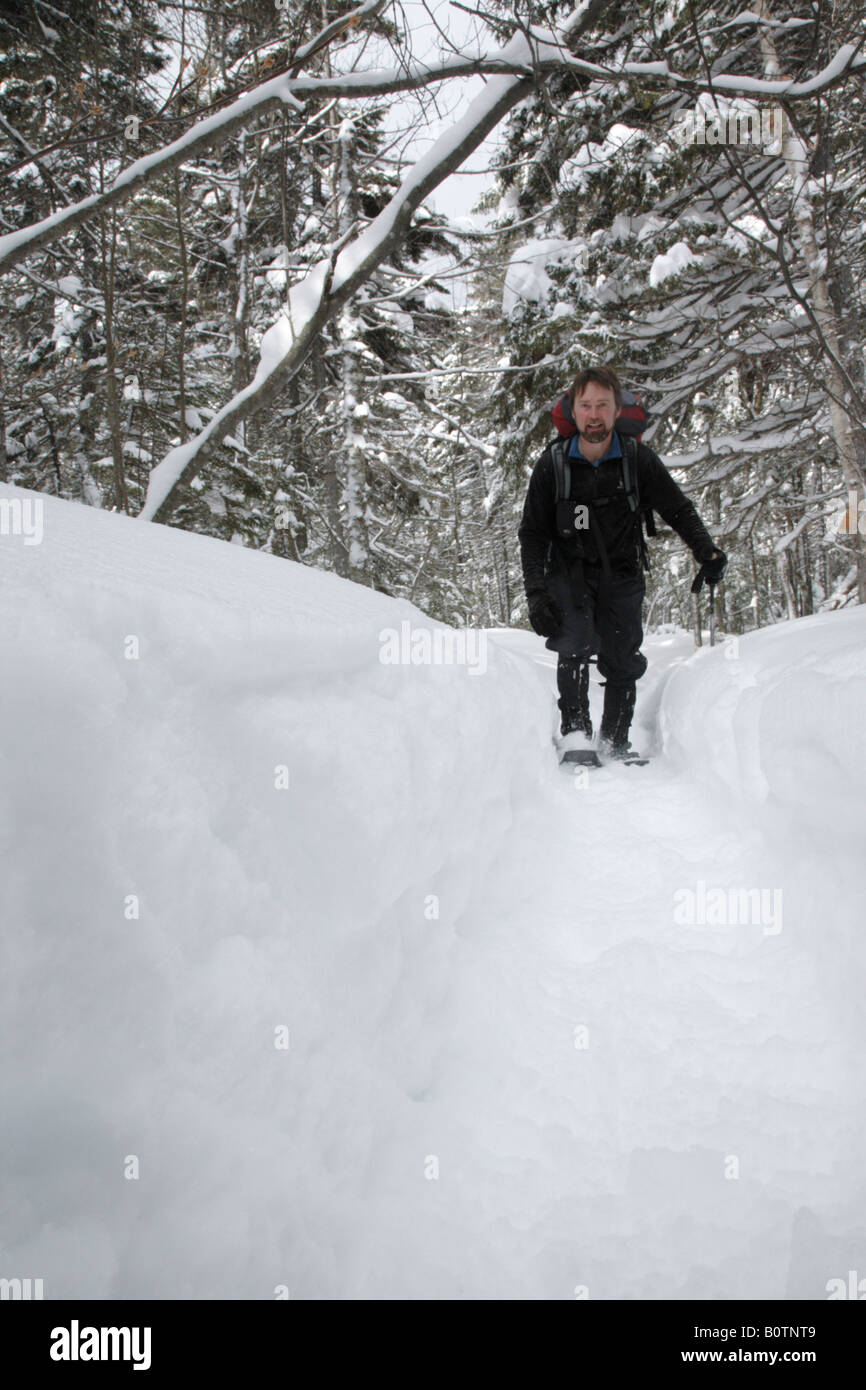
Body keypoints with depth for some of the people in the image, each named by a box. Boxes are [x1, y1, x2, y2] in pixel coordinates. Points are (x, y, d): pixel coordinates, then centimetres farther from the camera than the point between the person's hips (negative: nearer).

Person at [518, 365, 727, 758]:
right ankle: (575, 735, -15)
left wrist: (707, 552, -11)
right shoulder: (553, 464, -8)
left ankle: (615, 744, 12)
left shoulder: (638, 460, -6)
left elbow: (679, 510, 4)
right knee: (574, 645, -22)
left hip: (622, 574, 1)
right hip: (569, 573, -1)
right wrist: (536, 593, -14)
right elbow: (532, 533, -4)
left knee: (621, 662, -2)